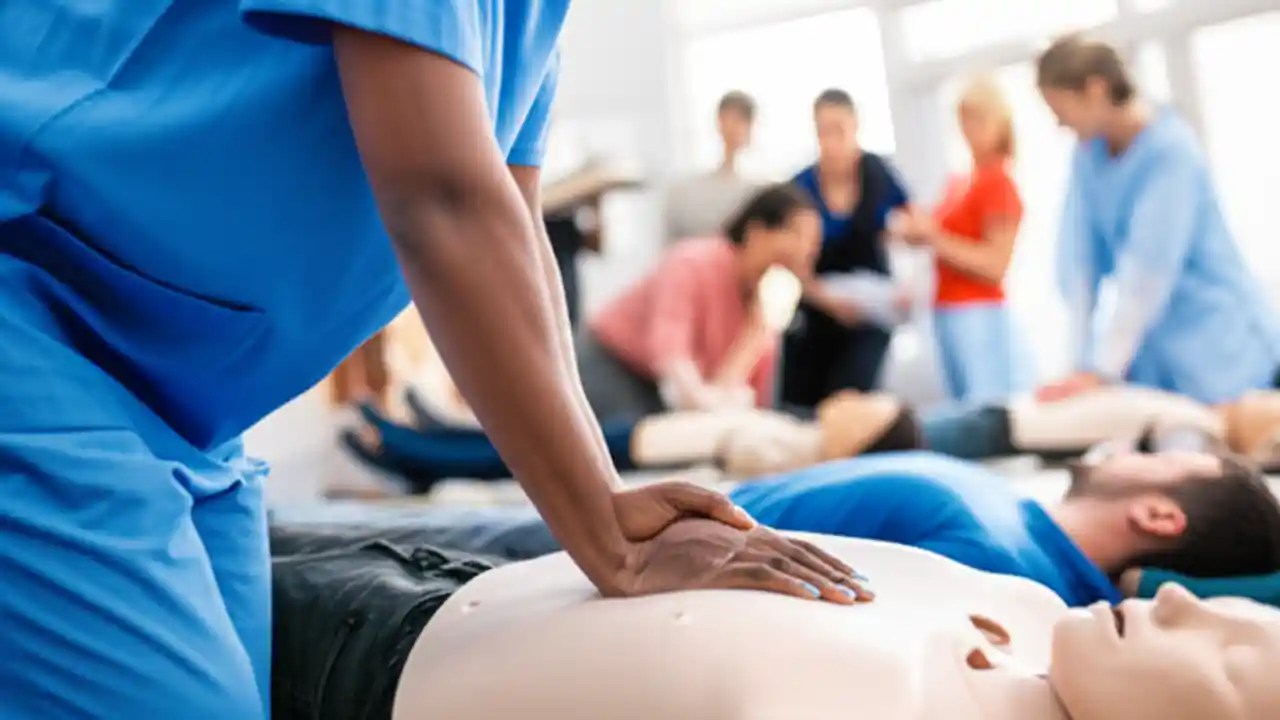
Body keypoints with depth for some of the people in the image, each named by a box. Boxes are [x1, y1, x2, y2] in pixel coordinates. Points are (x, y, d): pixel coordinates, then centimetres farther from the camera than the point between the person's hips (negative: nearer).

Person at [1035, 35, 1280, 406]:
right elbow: (1079, 258, -3)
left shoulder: (1171, 149, -19)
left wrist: (1098, 371, -24)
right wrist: (1083, 359, -7)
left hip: (1216, 348, -5)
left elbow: (1148, 270, -24)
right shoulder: (1089, 153, 0)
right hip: (1155, 352, 6)